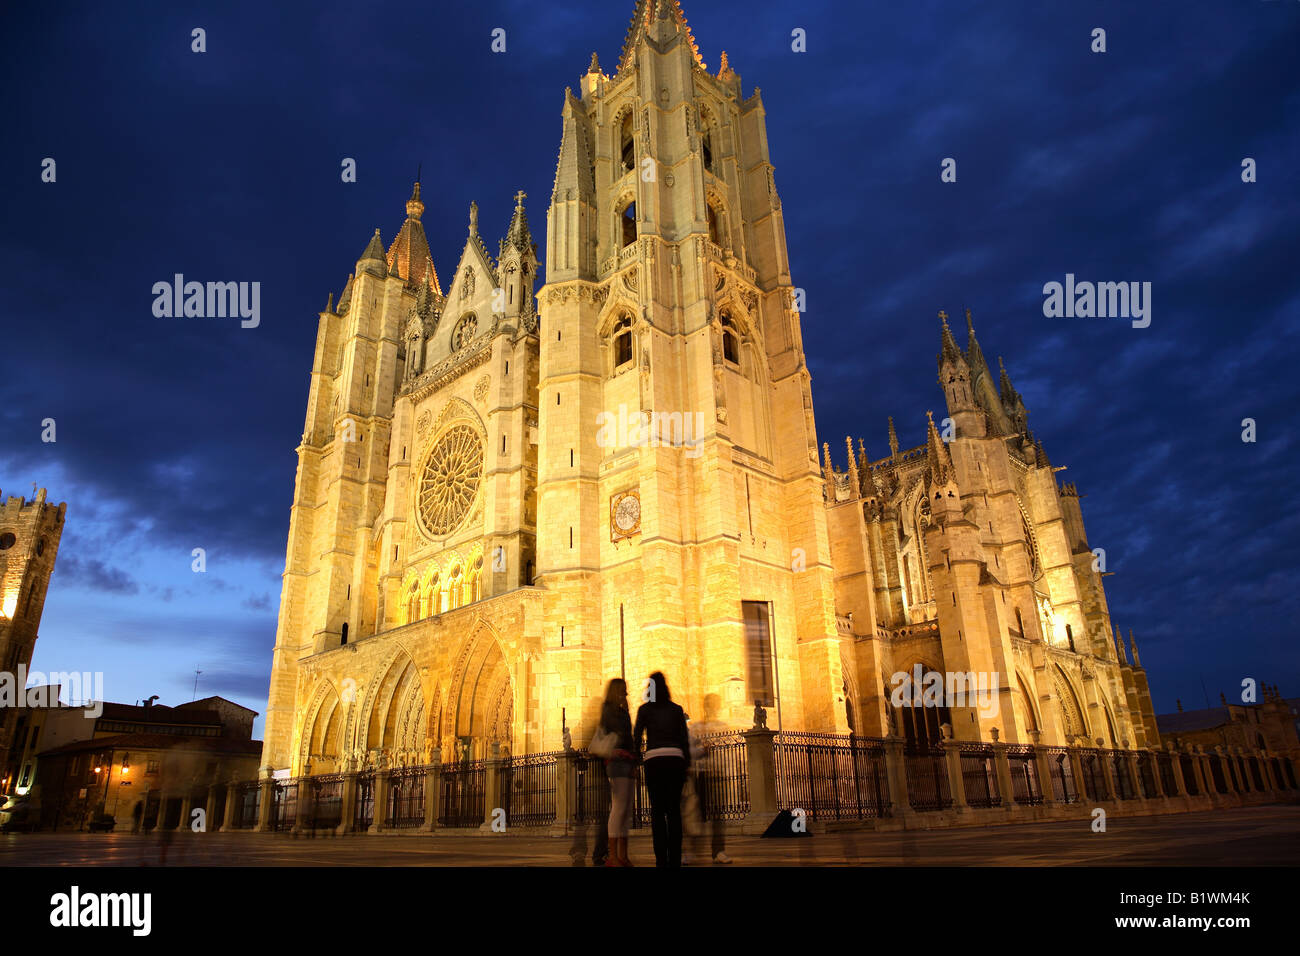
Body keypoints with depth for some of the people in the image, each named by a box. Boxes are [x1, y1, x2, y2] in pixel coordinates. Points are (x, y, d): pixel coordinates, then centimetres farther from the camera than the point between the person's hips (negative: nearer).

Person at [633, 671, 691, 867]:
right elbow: (685, 739, 9)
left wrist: (638, 758, 14)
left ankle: (662, 859, -2)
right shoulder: (677, 709, 11)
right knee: (674, 809, 5)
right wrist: (687, 764, 14)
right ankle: (675, 859, 2)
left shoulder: (644, 709, 6)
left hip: (654, 759, -1)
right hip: (675, 758, 2)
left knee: (657, 811, 2)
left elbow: (637, 736, 4)